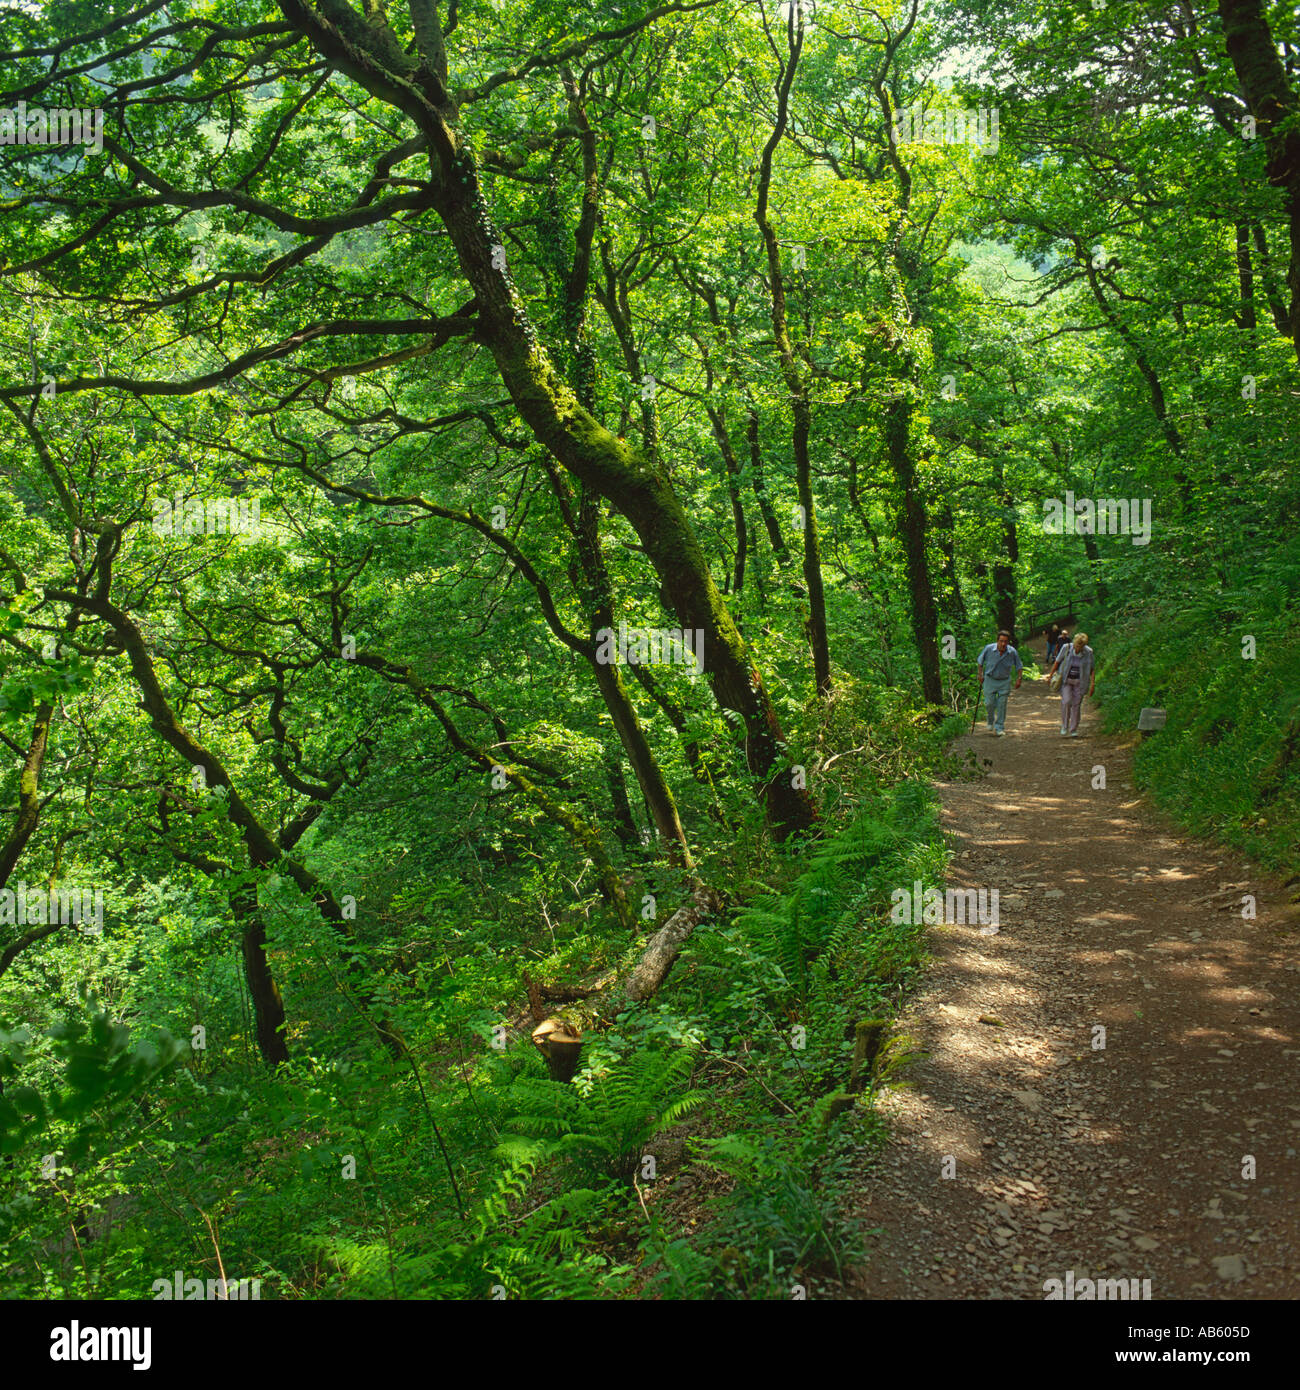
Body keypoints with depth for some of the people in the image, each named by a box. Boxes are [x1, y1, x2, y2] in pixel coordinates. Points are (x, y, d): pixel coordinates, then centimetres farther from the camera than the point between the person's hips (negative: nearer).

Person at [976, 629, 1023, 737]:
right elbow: (980, 661, 4)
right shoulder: (989, 649, -15)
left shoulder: (1012, 652, -12)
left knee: (1002, 705, -2)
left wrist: (1019, 678, -3)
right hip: (990, 679, 0)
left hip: (1004, 681, 0)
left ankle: (999, 728, 7)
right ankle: (991, 721, 28)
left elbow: (1019, 666, 6)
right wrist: (980, 674, 4)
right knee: (989, 703, -2)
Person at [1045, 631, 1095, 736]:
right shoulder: (1066, 648, -11)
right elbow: (1057, 661, 3)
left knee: (1076, 705, 2)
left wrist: (1093, 683, -8)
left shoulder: (1089, 652, -11)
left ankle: (1073, 730, 14)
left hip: (1079, 682, 0)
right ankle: (1064, 726, 4)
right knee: (1066, 702, -15)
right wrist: (1051, 674, 7)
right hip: (1066, 680, 0)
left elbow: (1092, 669, -2)